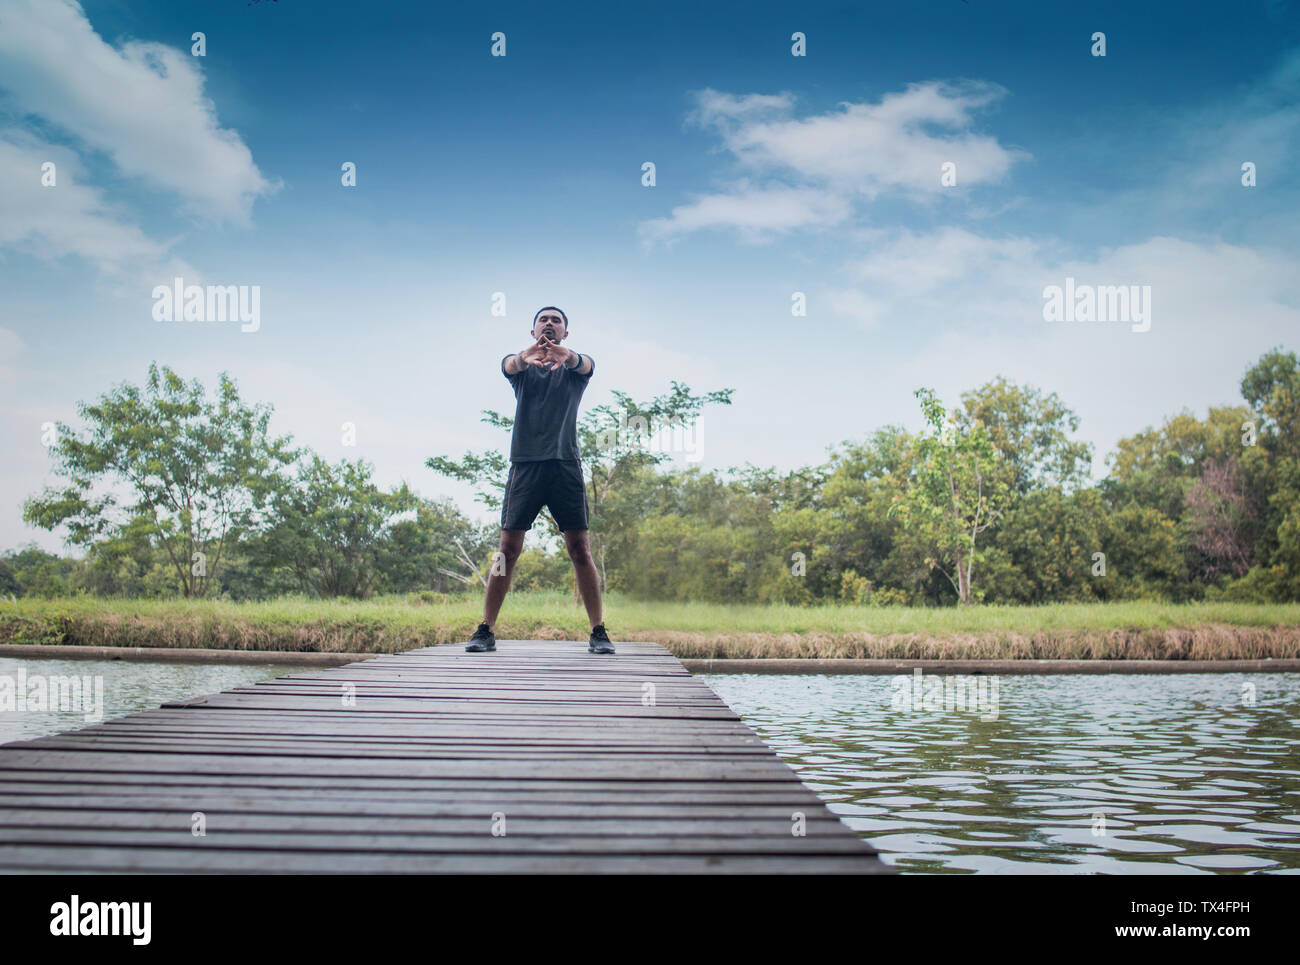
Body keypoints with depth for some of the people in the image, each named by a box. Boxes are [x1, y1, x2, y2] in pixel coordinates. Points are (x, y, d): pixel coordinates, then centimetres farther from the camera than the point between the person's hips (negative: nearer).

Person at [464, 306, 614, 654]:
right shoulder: (520, 367, 13)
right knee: (508, 548, -2)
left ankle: (598, 632, 2)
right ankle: (485, 631, 3)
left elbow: (585, 364, -13)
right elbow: (508, 365, -12)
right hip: (525, 464, 0)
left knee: (580, 550, -3)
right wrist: (524, 358, -38)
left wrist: (567, 356, -39)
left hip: (565, 464, 0)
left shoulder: (577, 367, 12)